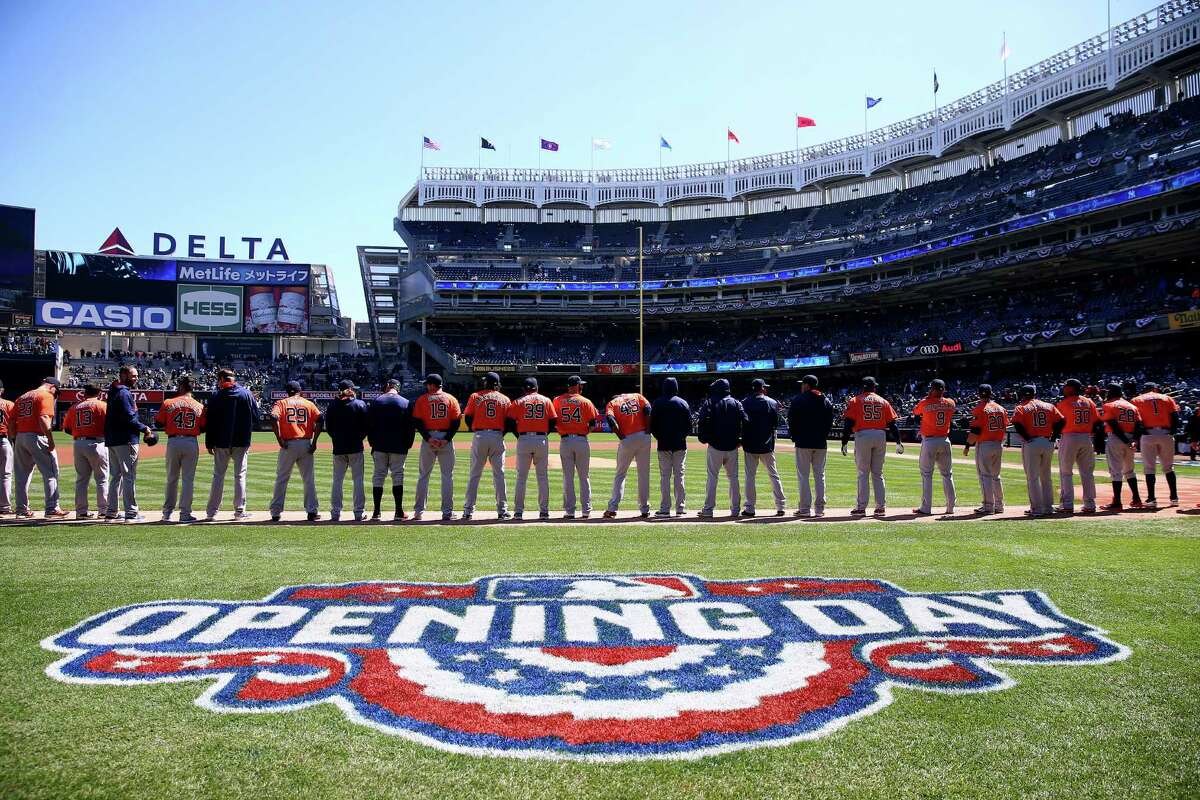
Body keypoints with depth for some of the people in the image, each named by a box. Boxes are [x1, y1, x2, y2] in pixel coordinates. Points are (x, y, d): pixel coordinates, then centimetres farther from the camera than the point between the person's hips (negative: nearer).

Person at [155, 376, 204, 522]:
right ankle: (185, 513, 2)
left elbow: (158, 422, 1)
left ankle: (167, 513, 19)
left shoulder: (168, 403, -1)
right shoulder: (199, 406, 1)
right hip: (192, 443, -1)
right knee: (188, 479, 3)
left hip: (173, 442, 1)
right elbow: (203, 427, 2)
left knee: (172, 479, 13)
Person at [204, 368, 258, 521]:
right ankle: (240, 511, 7)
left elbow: (209, 421, -3)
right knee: (240, 476, 7)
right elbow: (256, 415, -1)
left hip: (221, 442, 0)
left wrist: (209, 443, 2)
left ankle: (211, 512, 7)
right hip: (242, 441, 0)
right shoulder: (246, 393, -2)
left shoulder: (216, 396, -3)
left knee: (218, 476, 7)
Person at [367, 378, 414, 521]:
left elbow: (369, 425, 4)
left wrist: (372, 443, 10)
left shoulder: (376, 401, 3)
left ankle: (376, 512, 5)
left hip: (379, 446, 1)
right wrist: (408, 445, 8)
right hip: (399, 447, -1)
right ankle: (399, 512, 1)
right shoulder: (406, 403, 0)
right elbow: (411, 427, 1)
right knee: (398, 476, 3)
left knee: (378, 476, 5)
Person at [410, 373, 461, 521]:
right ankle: (447, 512, 0)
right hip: (446, 439, 0)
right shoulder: (451, 399, 5)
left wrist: (428, 438, -11)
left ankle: (418, 510, 10)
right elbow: (456, 422, -4)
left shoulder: (422, 399, 2)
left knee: (423, 475, 9)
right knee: (447, 476, 3)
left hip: (428, 439, 0)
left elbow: (417, 422, -7)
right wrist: (447, 439, -9)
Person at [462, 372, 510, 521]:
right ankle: (502, 509, 5)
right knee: (499, 474, 5)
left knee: (474, 474, 4)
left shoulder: (475, 396, 5)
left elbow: (467, 417, 1)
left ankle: (468, 509, 4)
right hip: (497, 437, 1)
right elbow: (509, 422, 1)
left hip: (479, 437, 0)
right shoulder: (504, 399, 7)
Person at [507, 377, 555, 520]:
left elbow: (511, 423, -3)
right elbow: (552, 422, 2)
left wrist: (519, 436, 9)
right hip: (542, 440, 1)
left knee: (521, 477, 4)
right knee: (543, 476, 6)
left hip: (524, 440, -1)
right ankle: (544, 511, 5)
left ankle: (518, 511, 3)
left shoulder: (518, 401, 4)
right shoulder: (546, 400, 8)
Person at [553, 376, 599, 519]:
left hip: (565, 441, 1)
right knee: (584, 477, 8)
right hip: (582, 440, -1)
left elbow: (553, 422, 1)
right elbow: (593, 423, -3)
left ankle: (569, 511, 4)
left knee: (568, 477, 5)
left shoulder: (557, 401, 3)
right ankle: (586, 510, 8)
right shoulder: (585, 401, -1)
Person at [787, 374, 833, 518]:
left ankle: (805, 508, -4)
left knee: (803, 475, -1)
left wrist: (794, 437, 4)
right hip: (821, 443, 5)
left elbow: (792, 421, -6)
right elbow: (830, 421, 9)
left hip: (803, 443, -5)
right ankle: (819, 508, 8)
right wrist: (823, 436, 13)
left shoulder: (797, 400, -5)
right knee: (819, 475, 8)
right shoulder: (826, 401, 10)